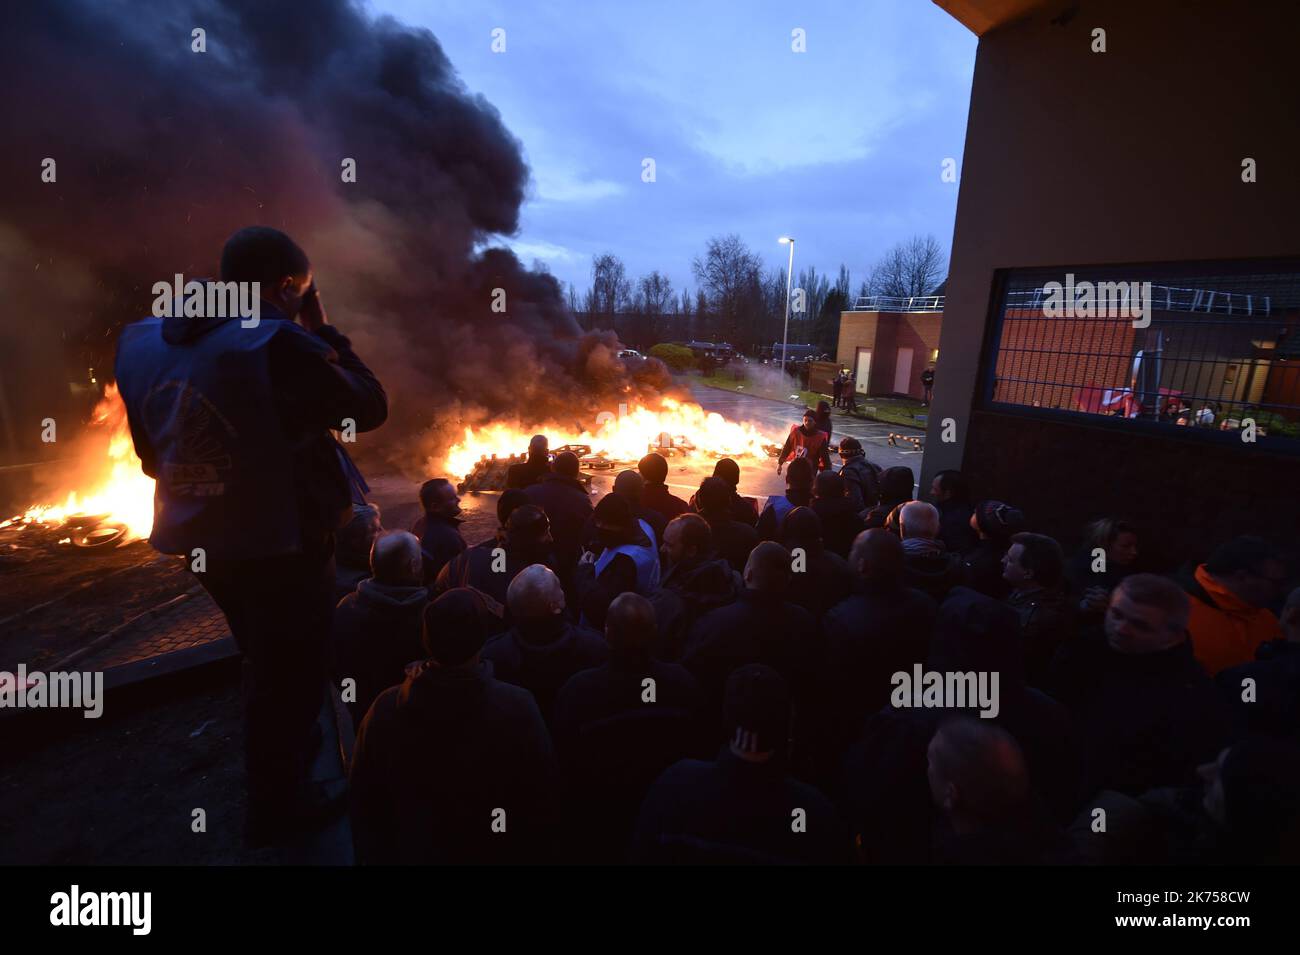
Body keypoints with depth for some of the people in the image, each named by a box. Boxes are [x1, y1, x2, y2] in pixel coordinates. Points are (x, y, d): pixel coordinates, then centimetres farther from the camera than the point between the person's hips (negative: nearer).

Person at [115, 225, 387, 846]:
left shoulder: (143, 341, 3)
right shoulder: (280, 344, -22)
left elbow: (152, 454, 10)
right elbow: (371, 408, -11)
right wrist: (324, 334, -4)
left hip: (202, 541, 8)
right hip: (282, 543, -7)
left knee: (265, 664, 28)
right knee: (293, 672, 13)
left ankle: (288, 752, 51)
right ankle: (277, 807, 30)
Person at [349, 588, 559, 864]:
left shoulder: (386, 708, -21)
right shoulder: (519, 707, -28)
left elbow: (364, 800, -8)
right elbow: (543, 801, -16)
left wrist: (374, 857, 9)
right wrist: (533, 855, 2)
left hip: (409, 853, 2)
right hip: (495, 853, -1)